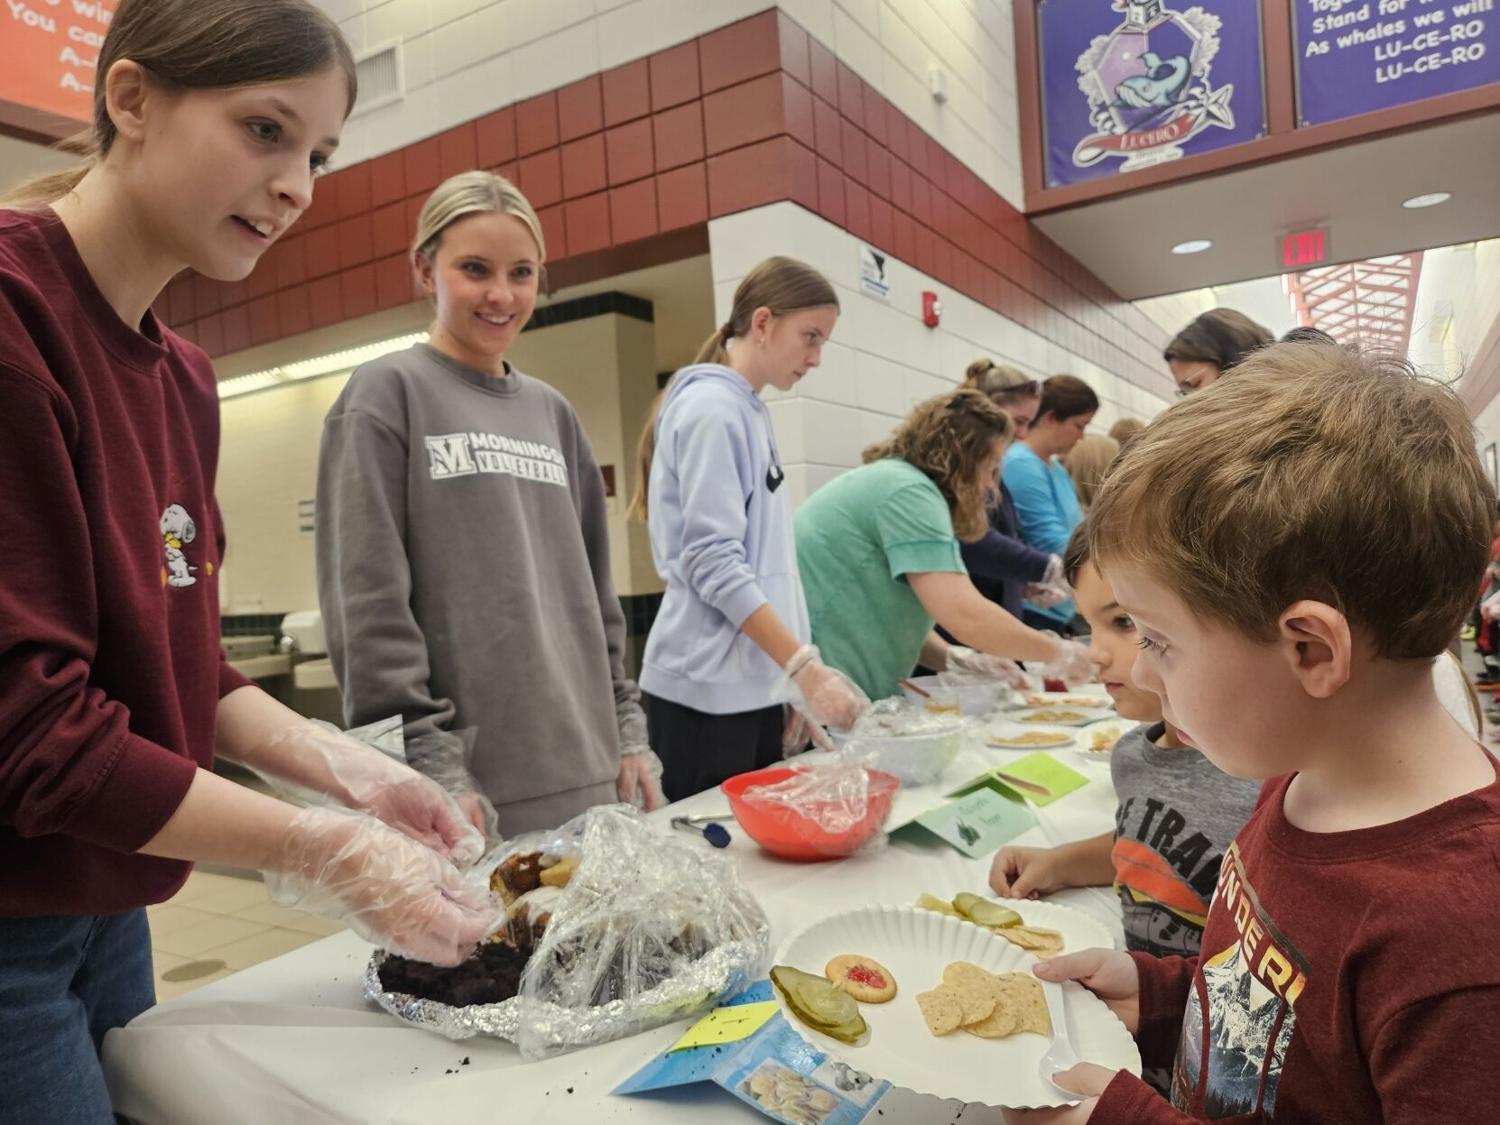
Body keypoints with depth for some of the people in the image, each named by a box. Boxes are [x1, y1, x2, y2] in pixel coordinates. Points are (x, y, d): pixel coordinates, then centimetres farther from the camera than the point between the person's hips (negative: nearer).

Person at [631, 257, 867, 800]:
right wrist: (807, 668, -21)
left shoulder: (751, 410, 14)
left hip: (751, 684, 8)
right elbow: (714, 564, -20)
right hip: (708, 690, -8)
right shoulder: (712, 408, -12)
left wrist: (794, 678, 14)